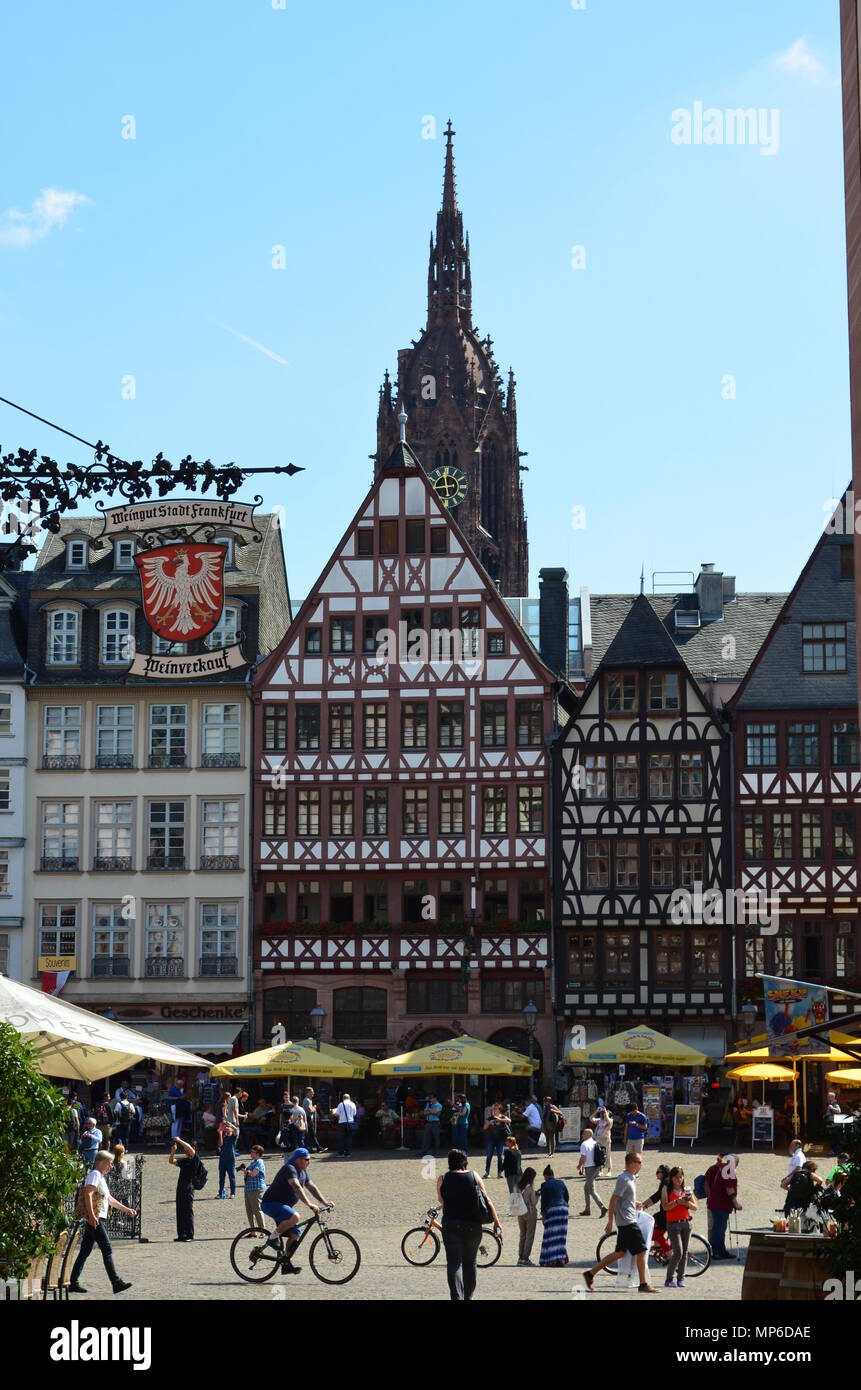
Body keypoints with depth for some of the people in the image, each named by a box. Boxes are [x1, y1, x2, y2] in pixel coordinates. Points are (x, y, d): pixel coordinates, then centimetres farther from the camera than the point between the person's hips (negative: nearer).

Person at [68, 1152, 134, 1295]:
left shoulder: (101, 1177, 24)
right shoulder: (94, 1174, -7)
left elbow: (109, 1199, 31)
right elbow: (88, 1194, -20)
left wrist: (126, 1209, 29)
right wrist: (92, 1215, -27)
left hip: (98, 1219, 10)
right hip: (95, 1219, -10)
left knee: (85, 1252, 9)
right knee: (107, 1250, -11)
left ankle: (74, 1283, 10)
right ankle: (116, 1283, -13)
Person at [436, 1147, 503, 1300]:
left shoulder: (442, 1179, 1)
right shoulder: (474, 1176, 3)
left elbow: (441, 1201, 12)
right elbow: (488, 1201, 0)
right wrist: (496, 1222, 3)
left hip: (451, 1226, -2)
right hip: (473, 1225, 2)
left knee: (454, 1263, -7)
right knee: (470, 1263, 18)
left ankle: (457, 1297, -24)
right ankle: (468, 1296, 26)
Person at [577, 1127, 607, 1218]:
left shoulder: (584, 1144, -13)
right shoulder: (595, 1143, 10)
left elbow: (583, 1158, -19)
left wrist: (579, 1165, 1)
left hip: (589, 1168, -8)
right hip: (596, 1167, 8)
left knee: (592, 1190, -5)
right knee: (587, 1188, 20)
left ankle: (602, 1207, -18)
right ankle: (587, 1209, 23)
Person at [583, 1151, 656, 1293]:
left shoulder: (631, 1177, 14)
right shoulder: (624, 1179, -16)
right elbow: (613, 1200, -18)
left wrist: (635, 1204, 12)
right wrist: (610, 1221, -18)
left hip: (626, 1222, 10)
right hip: (628, 1222, -10)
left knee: (620, 1253, 12)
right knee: (641, 1251, -6)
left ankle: (590, 1274, 15)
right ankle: (644, 1285, 0)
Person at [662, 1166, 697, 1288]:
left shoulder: (687, 1189, 11)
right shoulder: (666, 1189, 1)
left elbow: (695, 1207, 9)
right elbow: (665, 1207, -10)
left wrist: (687, 1203, -11)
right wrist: (677, 1201, -22)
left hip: (686, 1223, 4)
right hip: (673, 1224, -4)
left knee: (684, 1252, 4)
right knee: (678, 1252, -13)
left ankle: (681, 1279, 12)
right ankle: (669, 1279, -3)